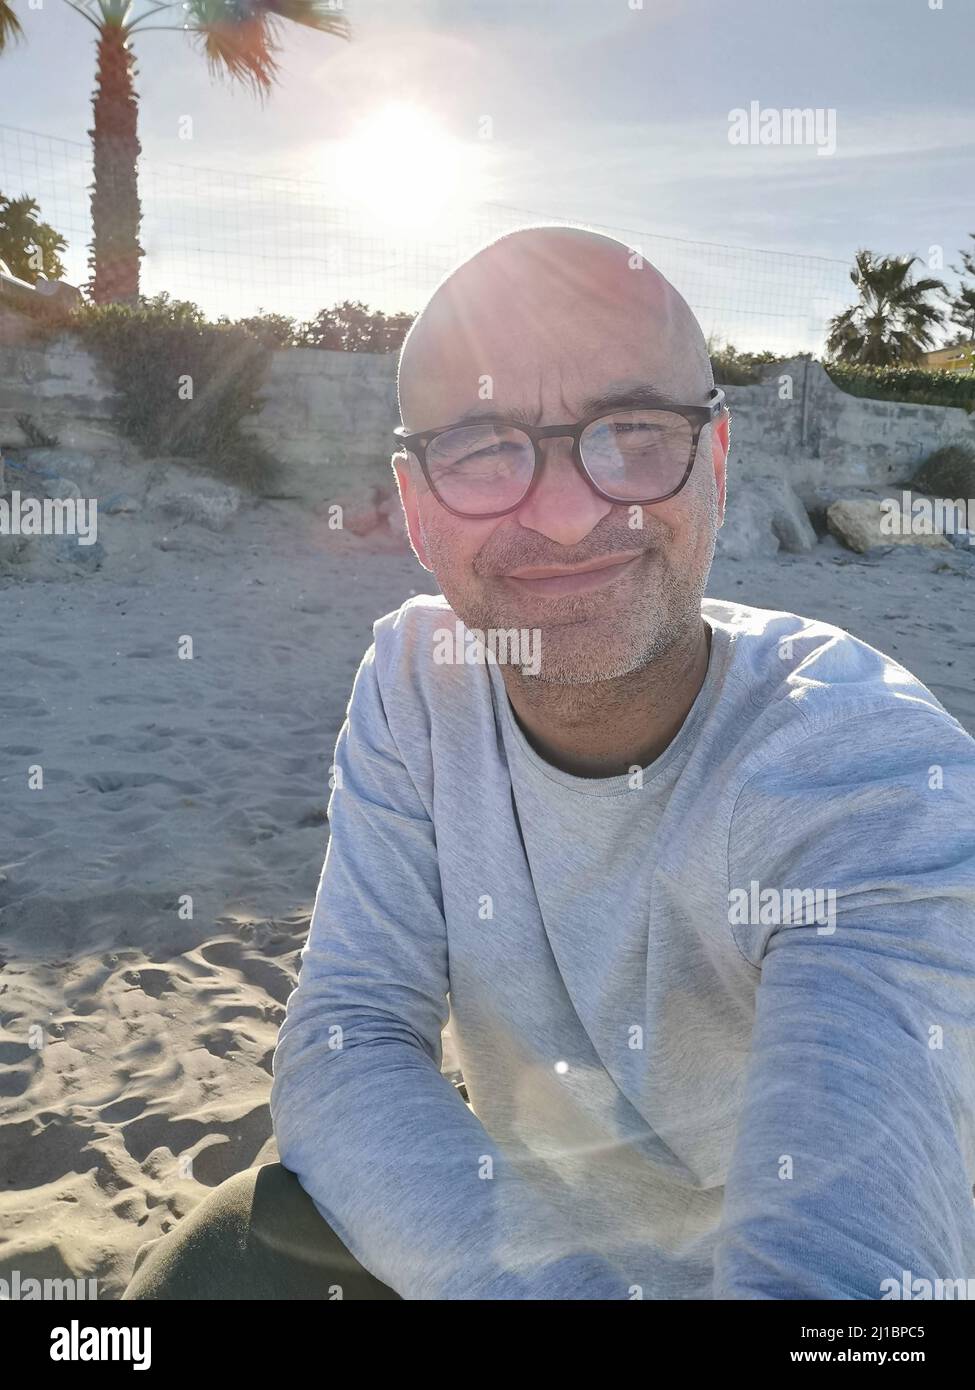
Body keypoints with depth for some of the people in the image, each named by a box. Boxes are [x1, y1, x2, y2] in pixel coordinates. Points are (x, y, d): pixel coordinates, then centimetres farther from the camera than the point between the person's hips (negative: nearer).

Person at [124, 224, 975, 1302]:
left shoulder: (887, 777, -27)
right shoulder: (417, 679, -14)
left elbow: (832, 1260, -35)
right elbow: (343, 1048, -18)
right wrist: (548, 1285, -32)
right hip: (522, 1210, 2)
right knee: (201, 1276, -15)